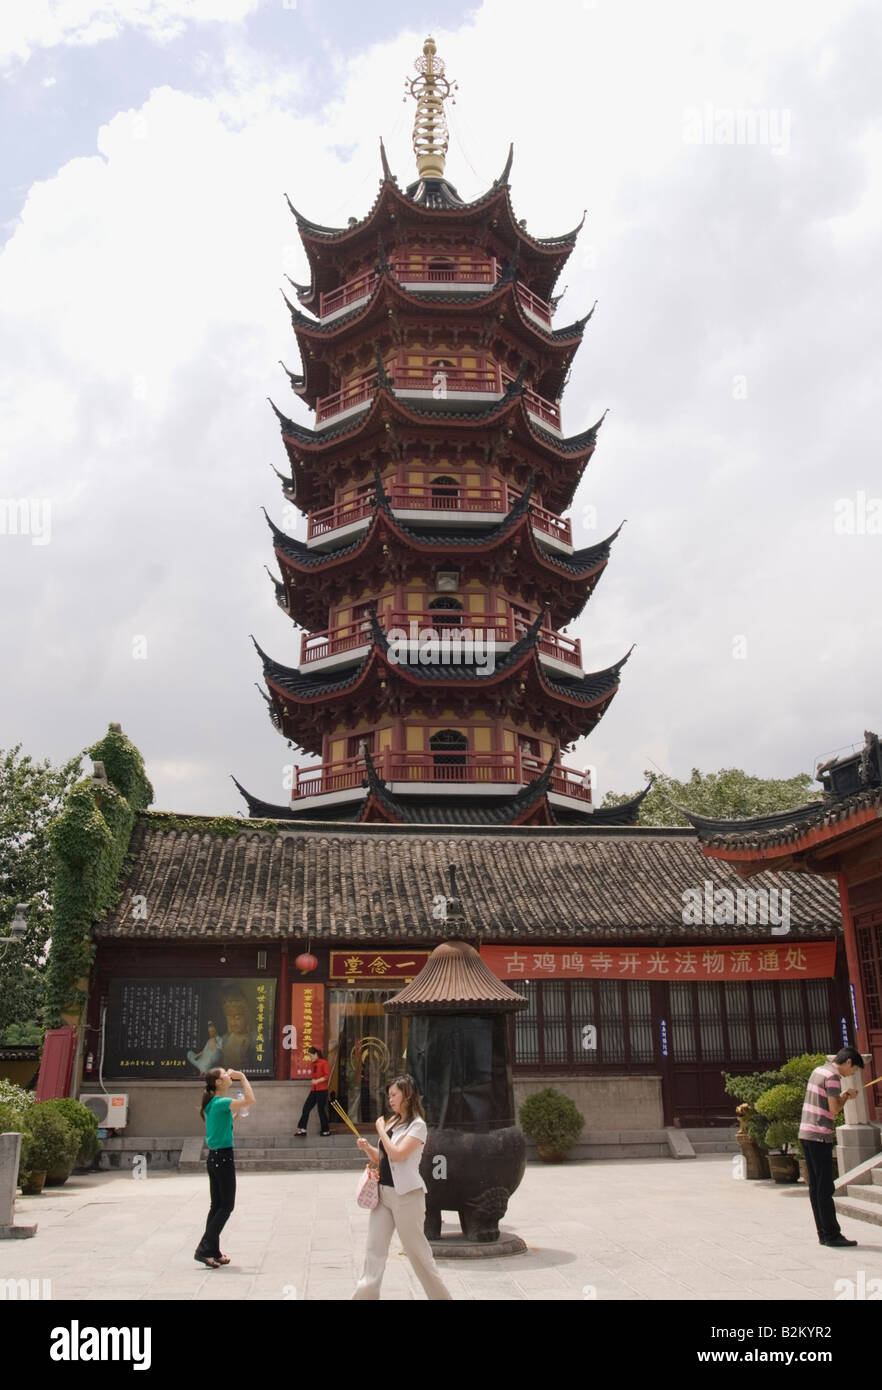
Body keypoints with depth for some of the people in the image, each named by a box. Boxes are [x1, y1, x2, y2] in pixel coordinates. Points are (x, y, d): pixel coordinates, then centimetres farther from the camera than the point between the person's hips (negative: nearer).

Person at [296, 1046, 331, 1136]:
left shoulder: (323, 1063, -9)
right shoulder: (313, 1064, 13)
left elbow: (327, 1075, -16)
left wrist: (317, 1081, -20)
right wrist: (313, 1080, 8)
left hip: (322, 1090, -8)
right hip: (314, 1090, 8)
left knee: (321, 1110, -2)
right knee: (306, 1108, 1)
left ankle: (326, 1131, 10)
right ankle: (302, 1129, 4)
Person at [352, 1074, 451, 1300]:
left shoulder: (417, 1125, -10)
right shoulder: (392, 1123, 15)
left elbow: (397, 1154, -21)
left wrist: (381, 1129, -11)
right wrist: (367, 1147, 1)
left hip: (406, 1195, -8)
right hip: (383, 1192, 8)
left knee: (418, 1252, 2)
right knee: (374, 1252, 5)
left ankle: (440, 1295, 15)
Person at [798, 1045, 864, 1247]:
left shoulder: (818, 1070, 16)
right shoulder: (832, 1076, -12)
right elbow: (834, 1109, -15)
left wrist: (844, 1095, 15)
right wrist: (845, 1097, 3)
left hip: (806, 1134, 9)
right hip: (819, 1136, -9)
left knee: (815, 1186, 10)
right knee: (825, 1188, -3)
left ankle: (823, 1233, 15)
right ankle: (831, 1234, 1)